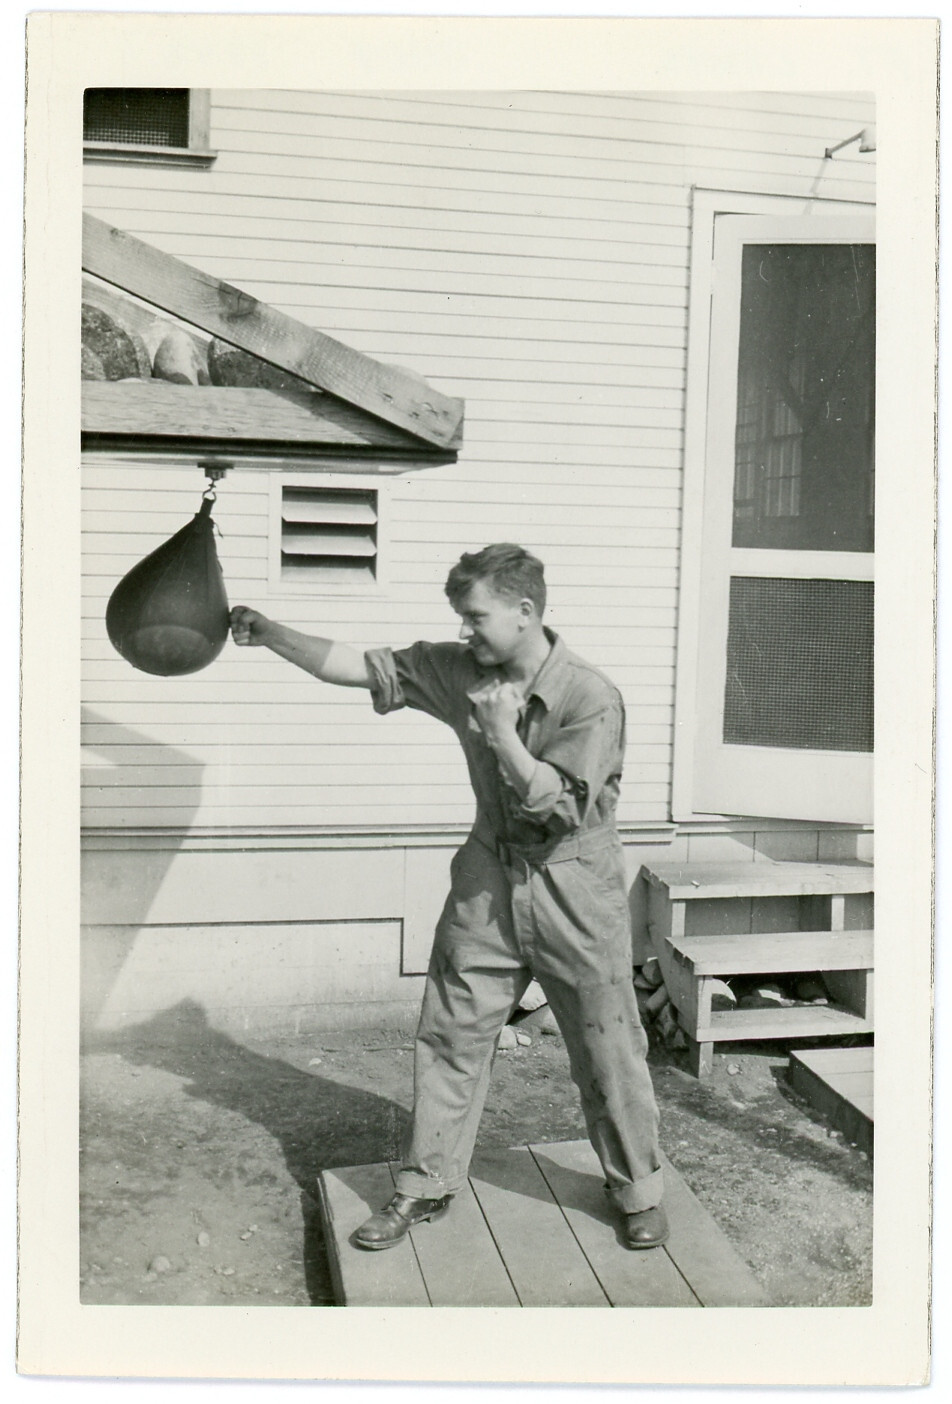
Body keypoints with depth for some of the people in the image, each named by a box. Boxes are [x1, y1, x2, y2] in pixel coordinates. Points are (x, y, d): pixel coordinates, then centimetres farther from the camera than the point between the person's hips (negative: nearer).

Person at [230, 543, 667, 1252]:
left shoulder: (592, 697, -18)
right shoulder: (458, 669, -4)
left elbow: (561, 807, -20)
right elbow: (357, 667, -3)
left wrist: (503, 737, -29)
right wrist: (270, 633, -10)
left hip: (575, 887, -4)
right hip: (489, 880, 4)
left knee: (607, 1050, 7)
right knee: (450, 1038, 8)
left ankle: (638, 1189, 28)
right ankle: (426, 1185, 25)